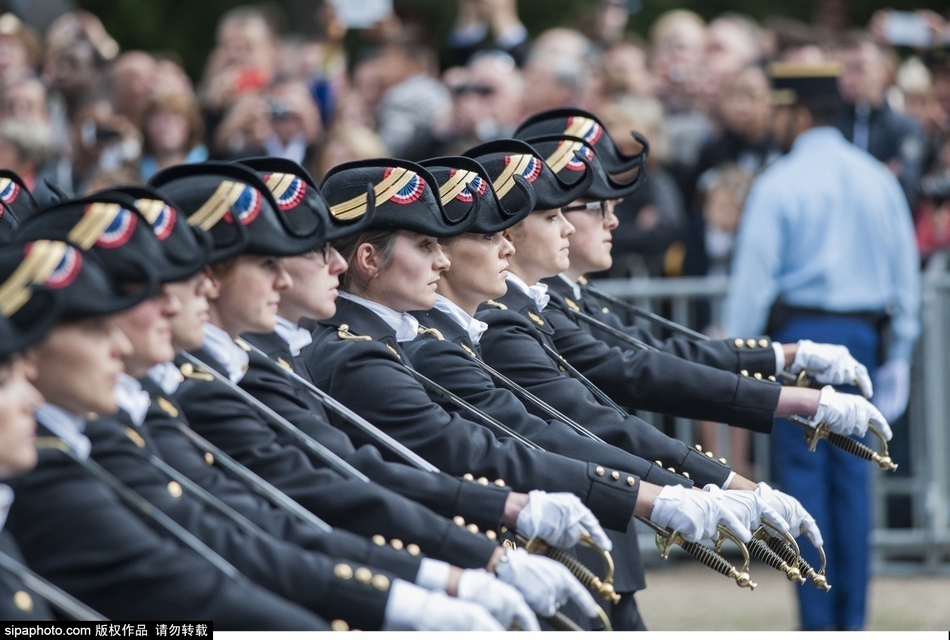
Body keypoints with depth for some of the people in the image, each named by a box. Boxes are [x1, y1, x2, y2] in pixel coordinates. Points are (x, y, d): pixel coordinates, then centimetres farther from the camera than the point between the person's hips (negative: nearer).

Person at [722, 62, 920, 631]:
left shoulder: (779, 184, -7)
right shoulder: (879, 179, 8)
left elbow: (754, 276, -8)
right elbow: (906, 272, 11)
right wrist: (898, 356, 18)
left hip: (800, 330, -5)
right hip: (863, 335, 5)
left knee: (804, 474, -2)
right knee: (853, 476, 7)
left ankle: (817, 624, -4)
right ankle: (852, 621, 7)